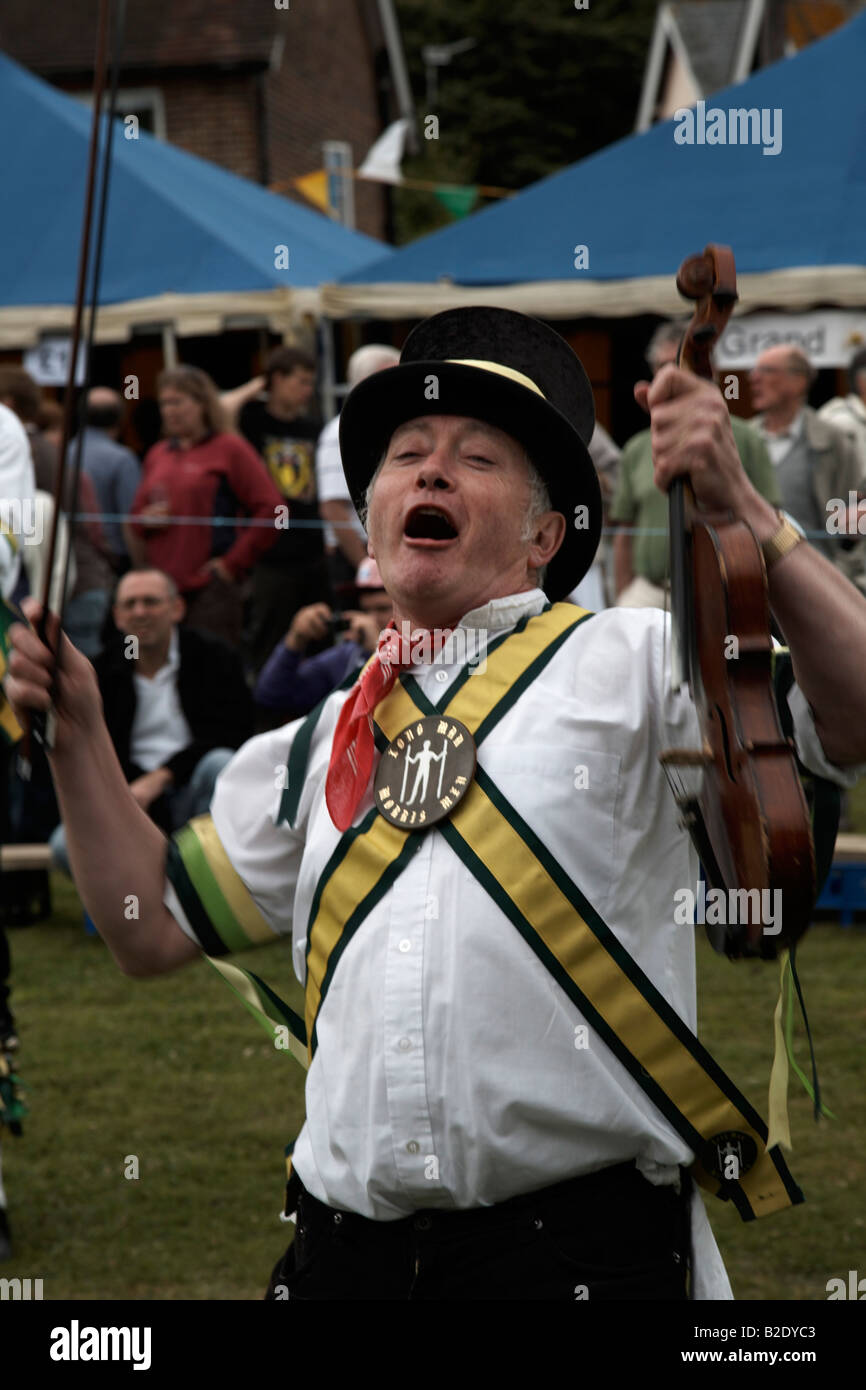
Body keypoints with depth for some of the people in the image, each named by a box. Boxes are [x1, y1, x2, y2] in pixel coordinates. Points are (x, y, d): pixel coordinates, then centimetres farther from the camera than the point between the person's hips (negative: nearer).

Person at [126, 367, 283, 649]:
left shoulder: (229, 449, 0)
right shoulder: (158, 455, 17)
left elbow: (270, 509, -7)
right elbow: (135, 516, 26)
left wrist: (233, 562, -8)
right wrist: (143, 521, 2)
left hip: (210, 586, -6)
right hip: (161, 585, 6)